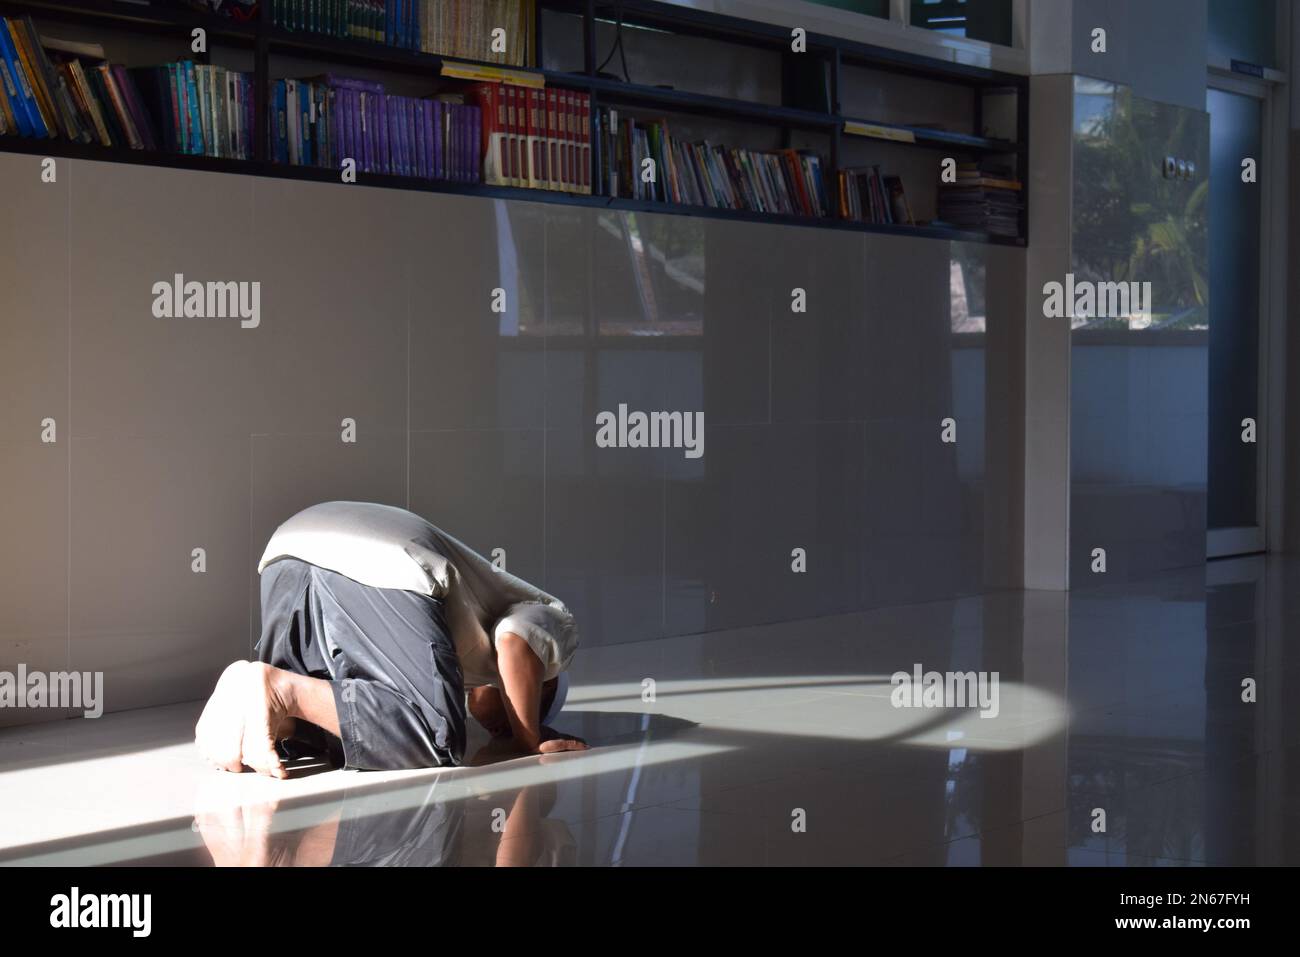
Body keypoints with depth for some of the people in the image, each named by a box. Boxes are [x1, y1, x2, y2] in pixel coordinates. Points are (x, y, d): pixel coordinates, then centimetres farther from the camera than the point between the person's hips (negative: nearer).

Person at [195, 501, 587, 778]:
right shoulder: (553, 619, 21)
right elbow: (514, 644, -2)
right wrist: (532, 742, 8)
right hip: (379, 566, -8)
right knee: (435, 741, -12)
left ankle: (248, 701, -7)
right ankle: (281, 688, -22)